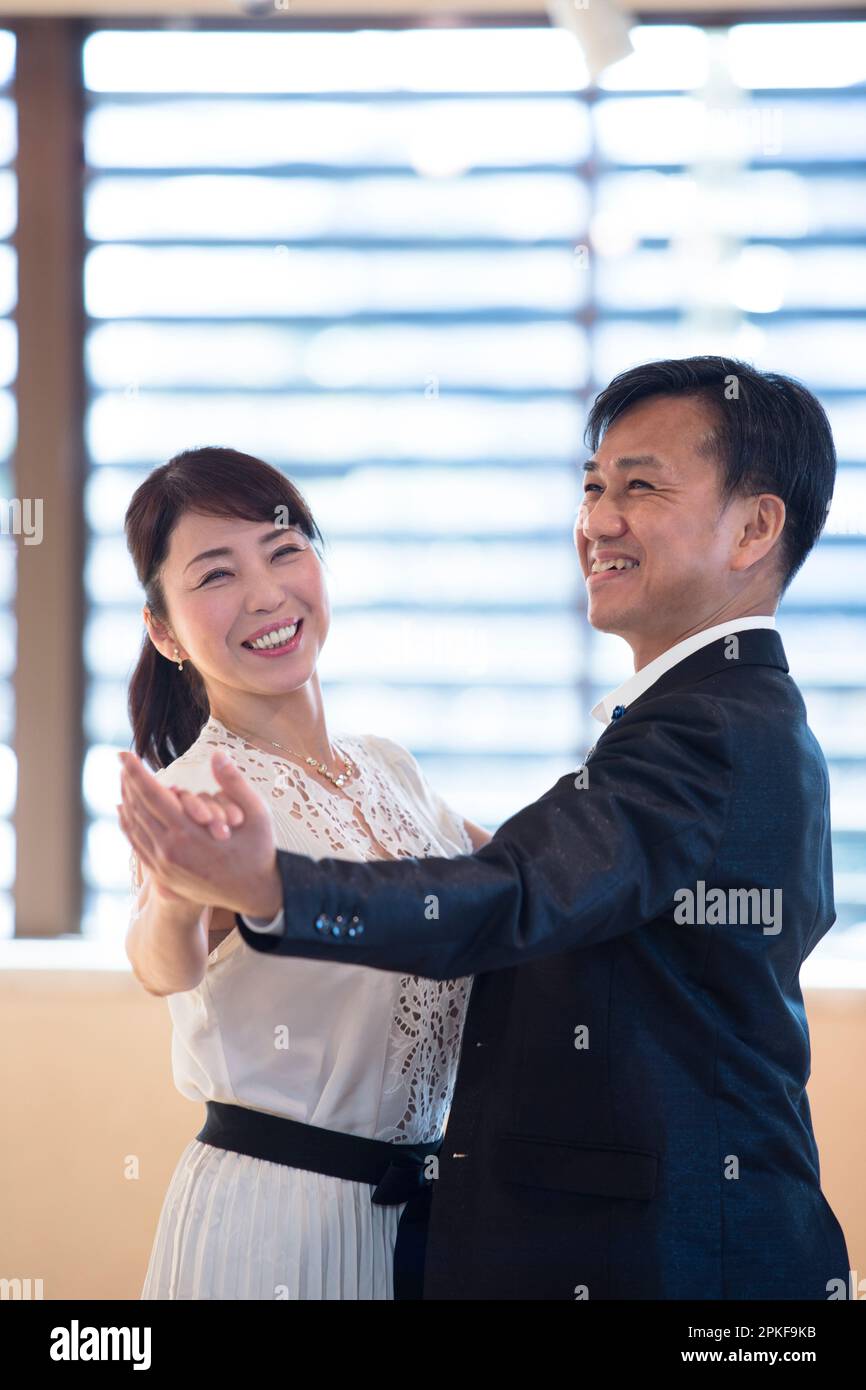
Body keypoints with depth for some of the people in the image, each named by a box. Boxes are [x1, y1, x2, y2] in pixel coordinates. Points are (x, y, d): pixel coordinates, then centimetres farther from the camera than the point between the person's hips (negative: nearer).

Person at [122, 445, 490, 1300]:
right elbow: (169, 968, -34)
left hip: (418, 1205, 6)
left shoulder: (388, 769, 6)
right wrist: (173, 909, -56)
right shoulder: (199, 800, -14)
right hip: (270, 1222, -6)